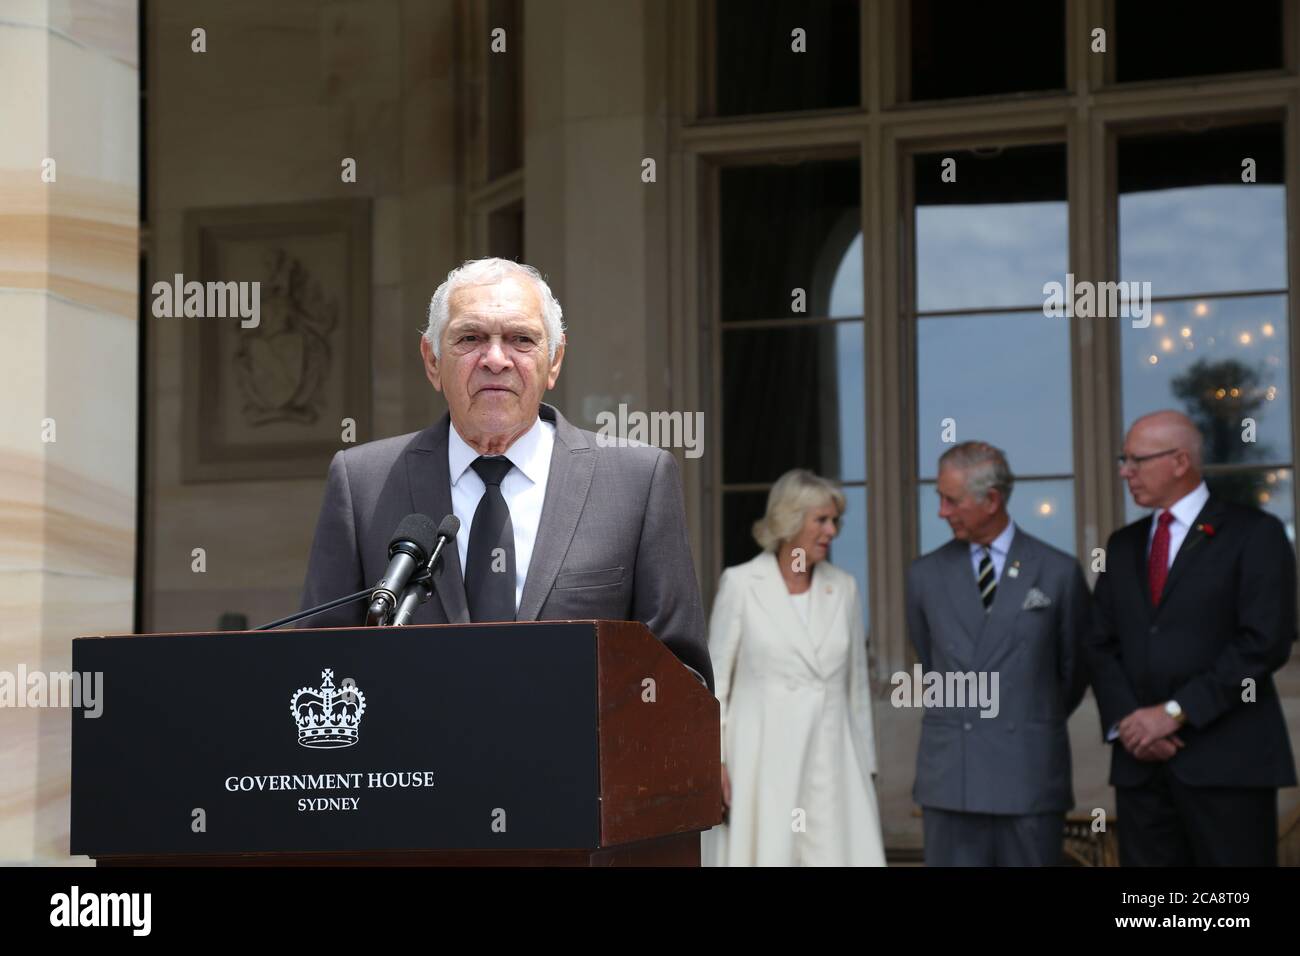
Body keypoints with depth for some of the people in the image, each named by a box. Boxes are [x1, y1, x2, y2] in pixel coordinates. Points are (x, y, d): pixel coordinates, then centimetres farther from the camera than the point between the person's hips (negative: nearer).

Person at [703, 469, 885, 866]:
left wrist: (866, 766, 12)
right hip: (762, 763, -3)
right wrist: (713, 763, -8)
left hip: (831, 762, 3)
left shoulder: (843, 588, 8)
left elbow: (857, 684, 14)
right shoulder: (741, 584, -2)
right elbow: (715, 680, -1)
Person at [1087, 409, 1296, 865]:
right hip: (1140, 762, 5)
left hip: (1225, 760, -5)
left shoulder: (1254, 534, -1)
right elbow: (1102, 646, 13)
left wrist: (1174, 712, -14)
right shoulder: (1122, 546, 18)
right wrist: (1124, 722, -6)